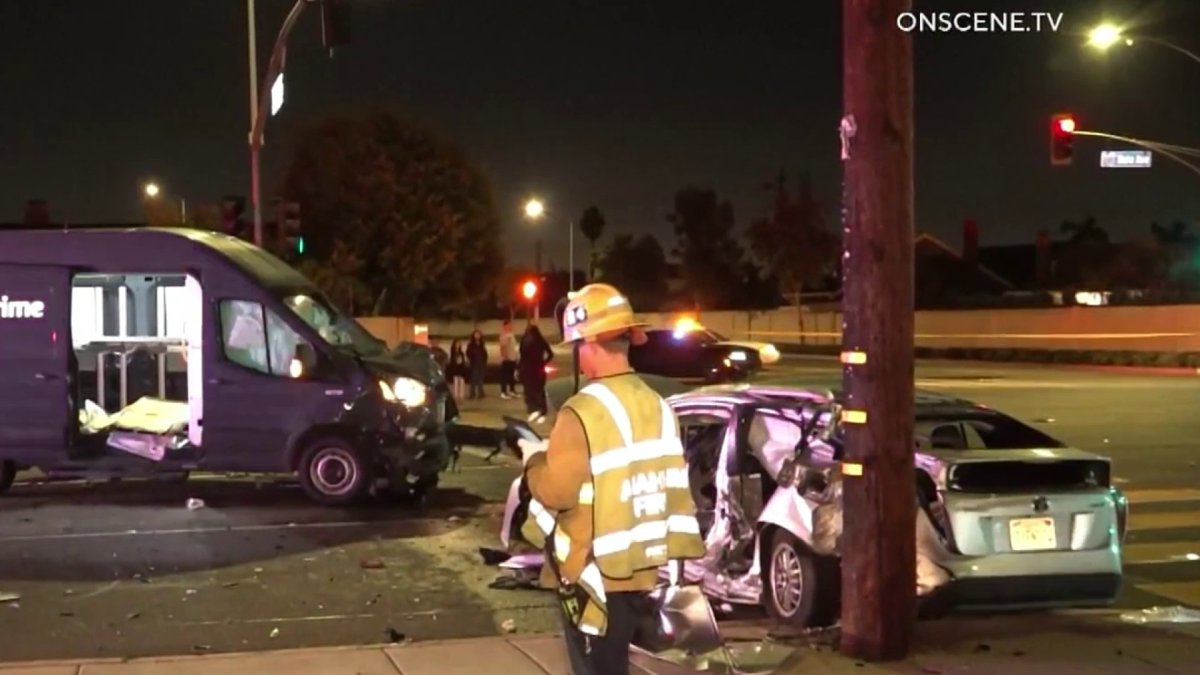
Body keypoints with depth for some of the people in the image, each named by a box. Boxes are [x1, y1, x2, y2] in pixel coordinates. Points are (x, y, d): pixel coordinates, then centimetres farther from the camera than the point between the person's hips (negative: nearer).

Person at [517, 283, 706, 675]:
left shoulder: (583, 412, -19)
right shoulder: (657, 406, 7)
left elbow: (556, 492, -18)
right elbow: (673, 486, 12)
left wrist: (535, 460, -1)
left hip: (595, 573, -8)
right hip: (644, 569, 8)